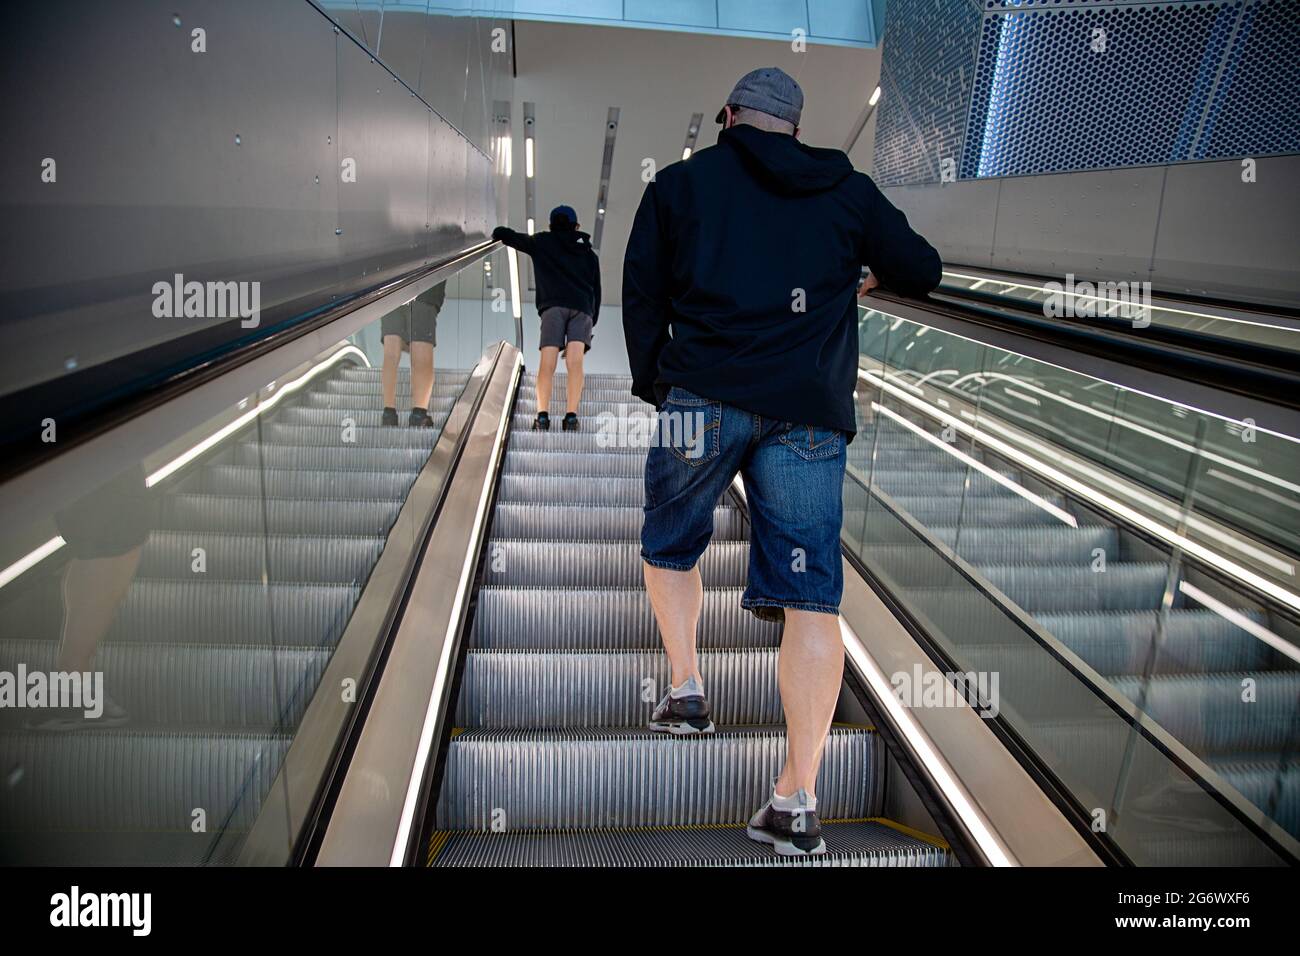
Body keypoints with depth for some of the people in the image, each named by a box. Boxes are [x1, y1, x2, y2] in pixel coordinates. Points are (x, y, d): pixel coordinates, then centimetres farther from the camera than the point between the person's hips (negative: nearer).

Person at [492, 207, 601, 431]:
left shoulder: (543, 242, 22)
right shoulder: (589, 253, 29)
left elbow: (503, 234, 21)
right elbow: (596, 292, 26)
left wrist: (498, 233, 43)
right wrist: (591, 323, 30)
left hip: (554, 305, -1)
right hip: (583, 309, 2)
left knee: (547, 362, -8)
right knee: (575, 362, -12)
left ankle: (543, 415, -18)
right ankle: (571, 415, -24)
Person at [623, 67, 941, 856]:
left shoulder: (681, 182, 14)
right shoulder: (847, 189, 17)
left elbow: (642, 295, 10)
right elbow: (923, 271, 18)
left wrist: (653, 387, 19)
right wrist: (870, 273, 38)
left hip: (704, 395, 0)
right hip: (811, 413, 1)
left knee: (670, 545, 25)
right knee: (811, 597, -1)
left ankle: (688, 689, 16)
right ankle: (799, 804, -2)